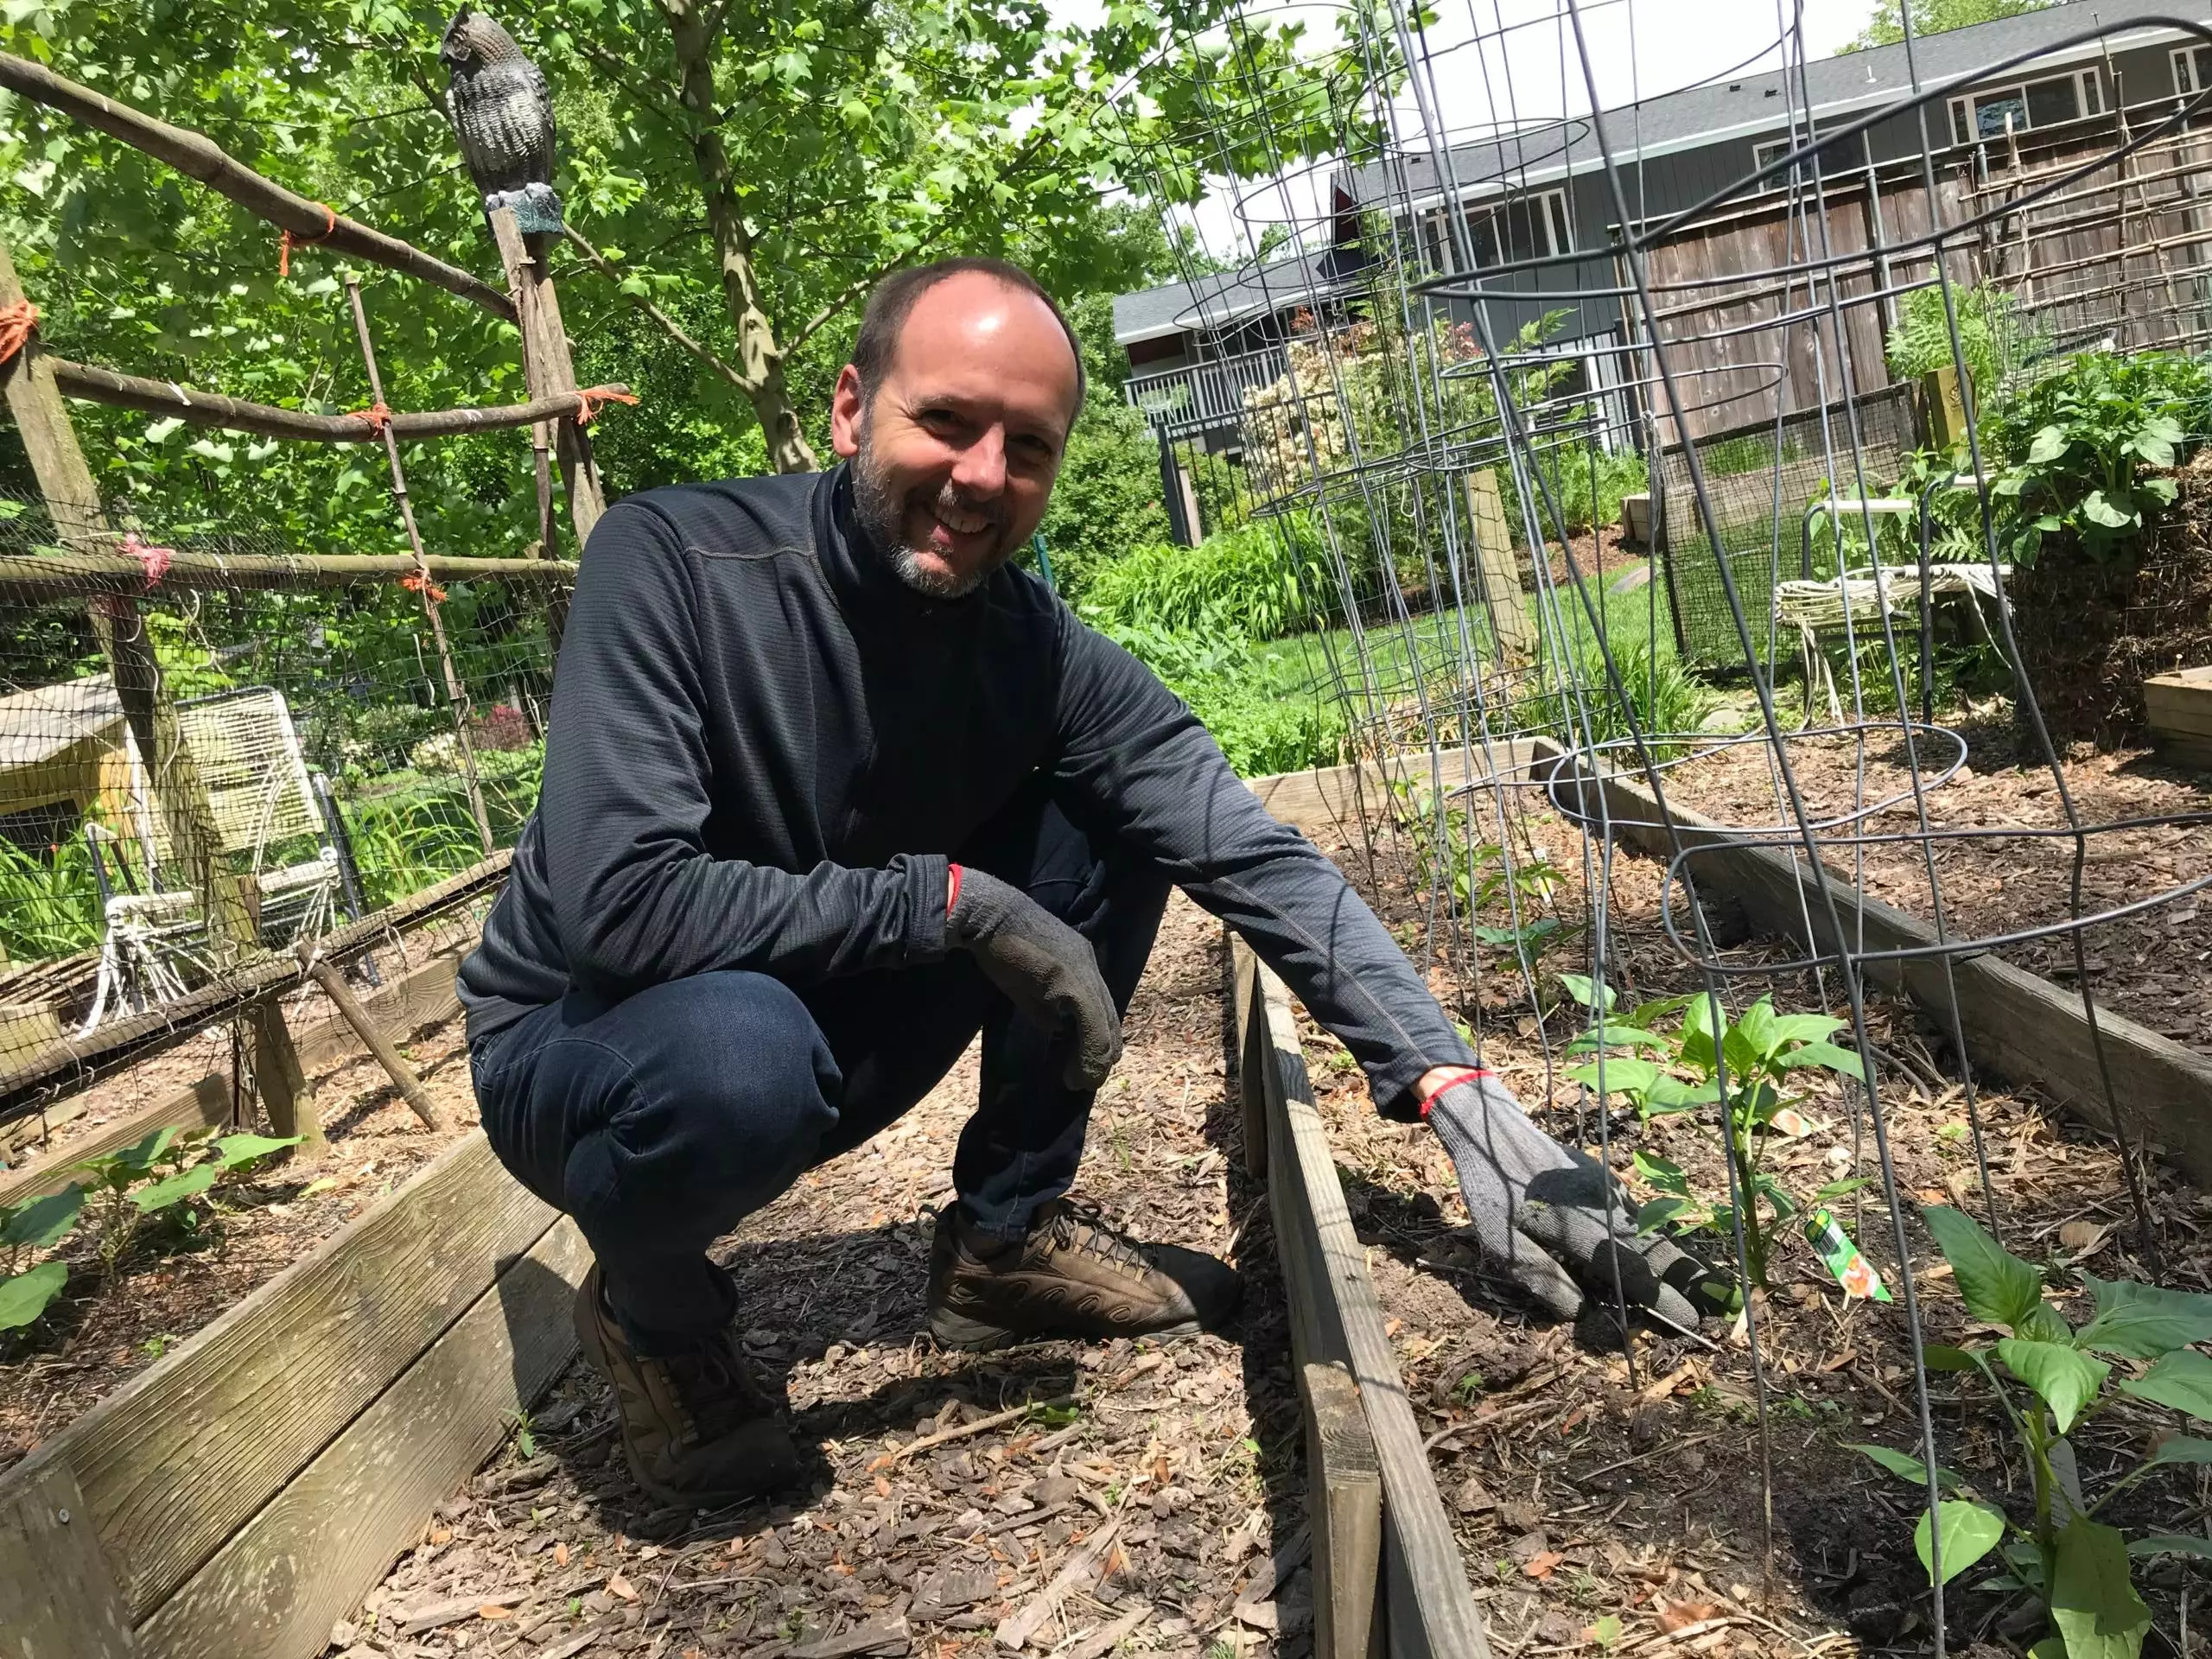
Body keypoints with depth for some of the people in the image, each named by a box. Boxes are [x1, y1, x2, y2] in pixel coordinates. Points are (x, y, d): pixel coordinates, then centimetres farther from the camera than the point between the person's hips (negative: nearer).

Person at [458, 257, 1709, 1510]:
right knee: (738, 1050, -40)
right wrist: (957, 900, -30)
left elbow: (1259, 860, -19)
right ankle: (653, 1311, -4)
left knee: (1110, 828, -10)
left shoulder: (1046, 656, -13)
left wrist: (1464, 1099, -30)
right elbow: (620, 898, -34)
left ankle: (1007, 1239, 5)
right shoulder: (672, 563, -25)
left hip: (841, 1021, 4)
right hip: (584, 1035, -4)